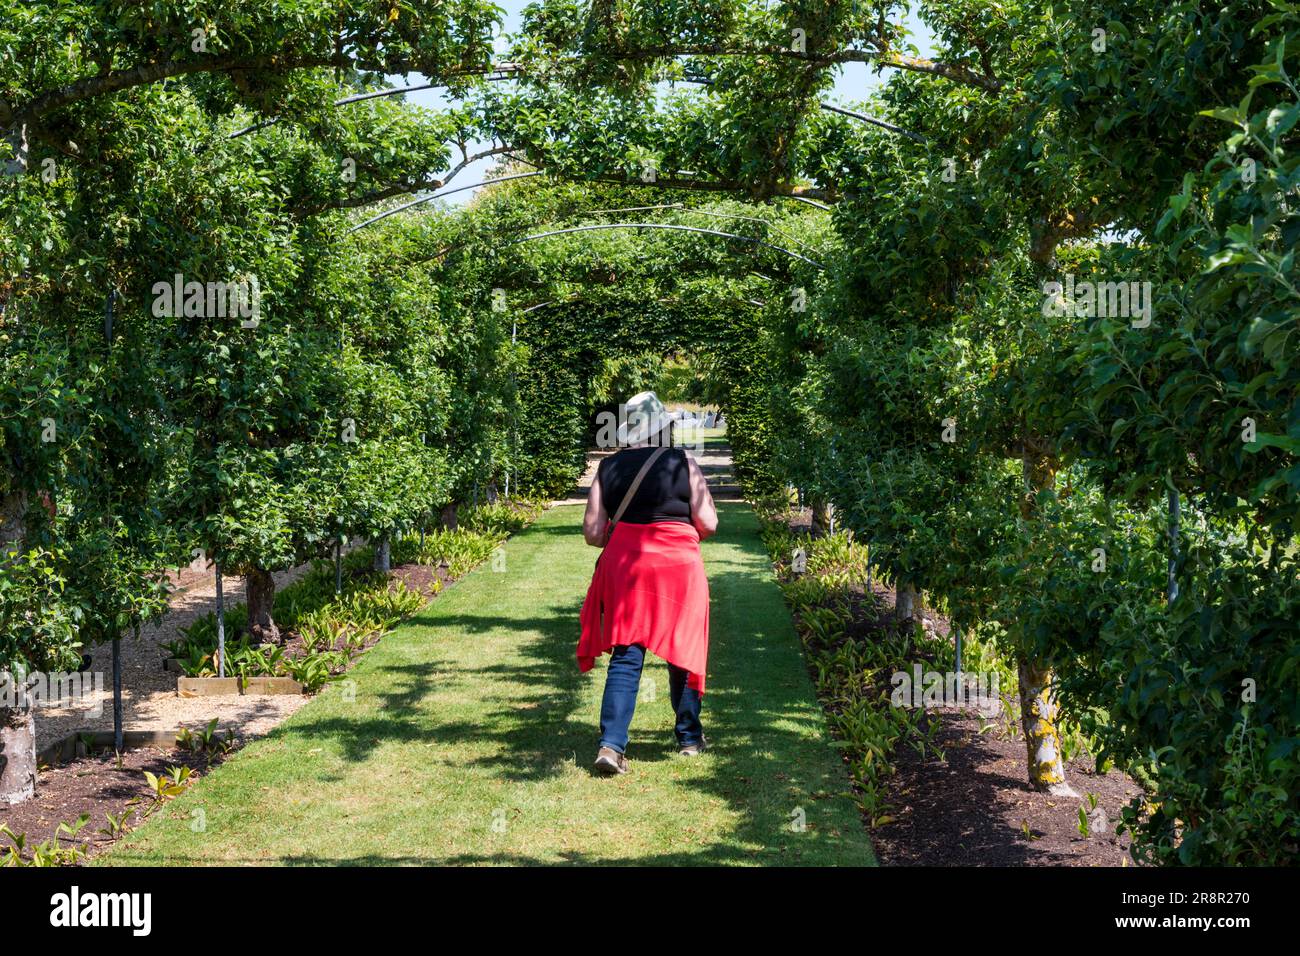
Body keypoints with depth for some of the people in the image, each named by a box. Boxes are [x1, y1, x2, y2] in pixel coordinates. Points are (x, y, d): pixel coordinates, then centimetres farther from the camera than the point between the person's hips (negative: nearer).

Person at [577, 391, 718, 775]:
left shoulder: (608, 467, 4)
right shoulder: (682, 463, -3)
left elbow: (593, 533, 2)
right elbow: (708, 524, -4)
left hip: (623, 566, 2)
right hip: (678, 567, -2)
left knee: (625, 657, 4)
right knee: (682, 650, 14)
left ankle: (611, 744, -9)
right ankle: (689, 737, 27)